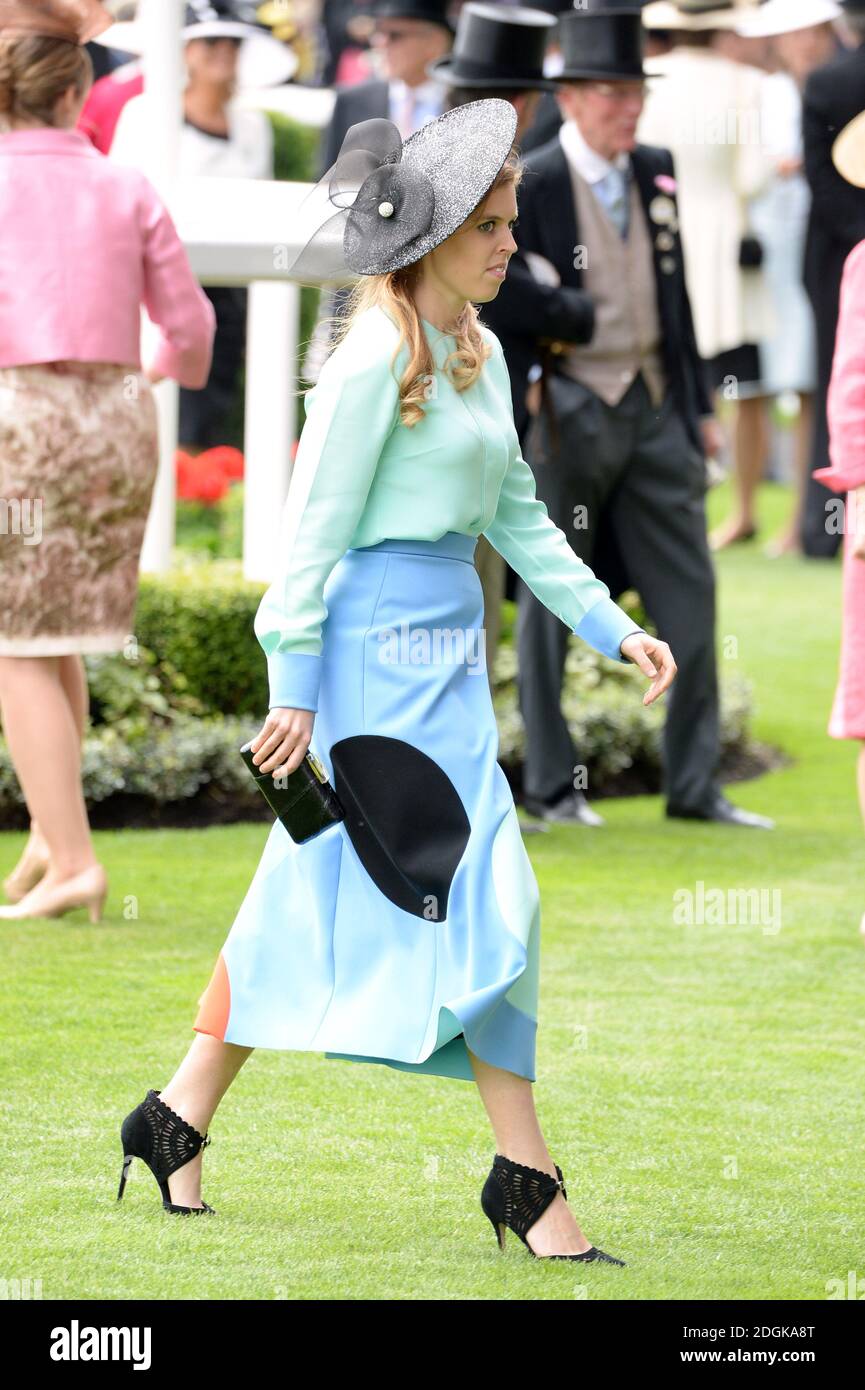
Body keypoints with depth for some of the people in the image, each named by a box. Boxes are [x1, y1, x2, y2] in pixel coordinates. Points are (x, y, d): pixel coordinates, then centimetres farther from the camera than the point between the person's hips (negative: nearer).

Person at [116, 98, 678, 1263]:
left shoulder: (480, 355, 13)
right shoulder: (379, 356, -14)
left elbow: (515, 513, 20)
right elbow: (316, 525, -13)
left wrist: (609, 625, 14)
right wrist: (295, 687, -14)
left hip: (447, 637, 9)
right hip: (383, 633, -9)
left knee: (316, 898, 12)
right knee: (482, 888, -9)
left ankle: (181, 1119, 21)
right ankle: (528, 1178, -6)